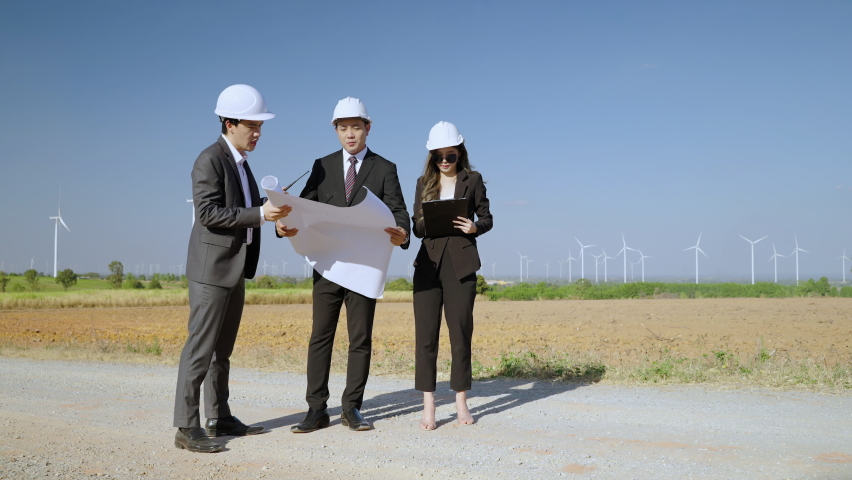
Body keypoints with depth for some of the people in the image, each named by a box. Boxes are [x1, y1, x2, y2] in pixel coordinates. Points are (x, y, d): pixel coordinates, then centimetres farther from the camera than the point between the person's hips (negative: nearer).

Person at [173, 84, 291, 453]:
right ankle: (186, 428, -1)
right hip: (212, 267, -9)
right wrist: (259, 214, -24)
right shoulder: (210, 160, -12)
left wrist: (270, 208, 5)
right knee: (201, 347, -7)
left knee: (222, 348, 14)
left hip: (235, 268, 9)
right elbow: (208, 213, -21)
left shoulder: (239, 161, 16)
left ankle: (220, 418, 23)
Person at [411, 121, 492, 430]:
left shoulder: (473, 180, 7)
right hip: (428, 263, 2)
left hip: (461, 265, -1)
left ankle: (461, 403, 16)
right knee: (425, 334, -2)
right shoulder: (424, 183, 12)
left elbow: (487, 218, 9)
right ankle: (428, 407, 3)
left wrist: (475, 227, -12)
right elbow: (417, 228, 11)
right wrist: (426, 222, -11)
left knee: (460, 334, 3)